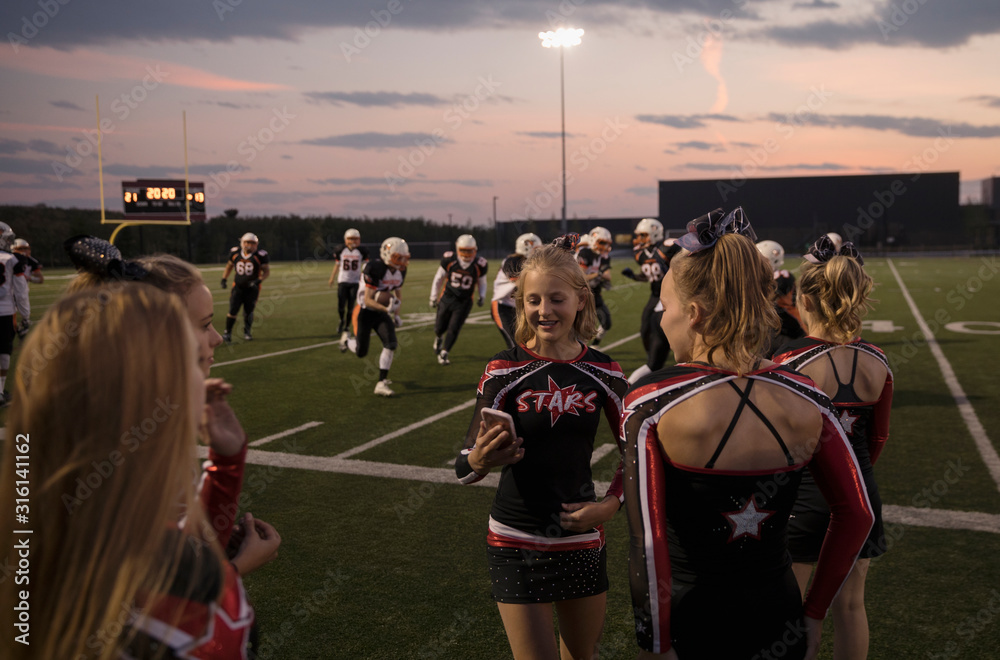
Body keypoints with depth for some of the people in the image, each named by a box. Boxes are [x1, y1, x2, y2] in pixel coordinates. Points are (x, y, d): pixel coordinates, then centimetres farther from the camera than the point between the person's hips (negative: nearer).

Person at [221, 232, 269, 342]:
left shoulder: (260, 255, -11)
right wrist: (224, 279, 7)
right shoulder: (235, 253, -1)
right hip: (238, 287, 2)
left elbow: (266, 271, -7)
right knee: (232, 310, -6)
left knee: (248, 311, 6)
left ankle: (247, 332, 26)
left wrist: (258, 281, -22)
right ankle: (228, 333, 4)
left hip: (252, 288, -1)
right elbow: (229, 266, 15)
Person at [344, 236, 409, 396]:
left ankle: (381, 383, -6)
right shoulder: (376, 269, -27)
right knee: (361, 352, 2)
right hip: (365, 312, -5)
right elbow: (367, 300, -28)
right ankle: (348, 341, 40)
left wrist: (396, 315, 9)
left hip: (381, 313, 6)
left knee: (391, 345, -14)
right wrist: (386, 309, -40)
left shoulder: (400, 271, -3)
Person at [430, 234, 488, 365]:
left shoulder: (479, 265, -12)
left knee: (454, 329, -9)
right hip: (447, 299, 1)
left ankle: (443, 354, 9)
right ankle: (439, 338, 46)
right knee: (440, 328, 8)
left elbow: (482, 283, 6)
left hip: (464, 302, -1)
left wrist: (481, 296, -14)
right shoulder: (449, 260, -13)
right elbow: (438, 278, 2)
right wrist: (433, 297, 5)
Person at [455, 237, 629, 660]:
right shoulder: (504, 371, -11)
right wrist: (480, 460, -36)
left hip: (583, 541, 3)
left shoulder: (603, 373, -2)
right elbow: (464, 469, -14)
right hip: (517, 544, -3)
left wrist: (610, 505, -6)